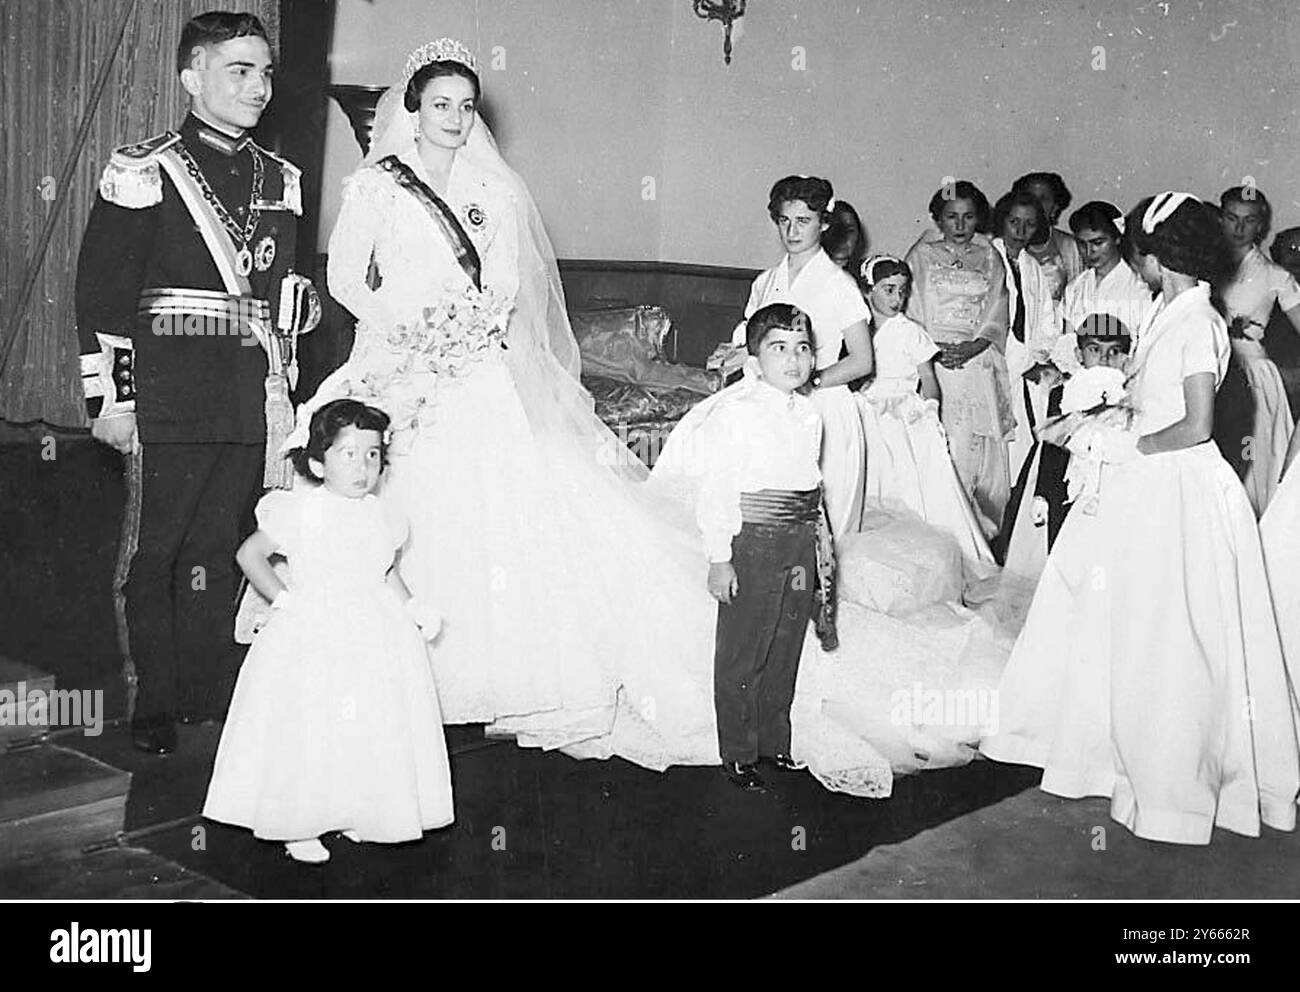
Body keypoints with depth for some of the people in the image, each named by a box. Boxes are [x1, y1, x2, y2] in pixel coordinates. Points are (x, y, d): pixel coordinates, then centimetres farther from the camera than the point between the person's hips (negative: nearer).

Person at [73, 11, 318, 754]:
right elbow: (102, 292, -4)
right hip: (175, 399, -4)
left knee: (220, 553, 9)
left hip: (253, 401, 4)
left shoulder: (280, 179, 15)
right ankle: (157, 709, 11)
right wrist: (111, 398, -8)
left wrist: (283, 388, 17)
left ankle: (213, 700, 18)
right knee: (165, 549, 0)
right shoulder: (145, 172, -2)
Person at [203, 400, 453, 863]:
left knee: (371, 728, 9)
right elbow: (249, 553, -3)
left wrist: (413, 607, 4)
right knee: (305, 732, 0)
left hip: (374, 638, 5)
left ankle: (355, 815, 28)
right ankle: (298, 828, 16)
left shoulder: (379, 516, 3)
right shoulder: (301, 511, -11)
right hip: (312, 638, -4)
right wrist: (282, 598, -10)